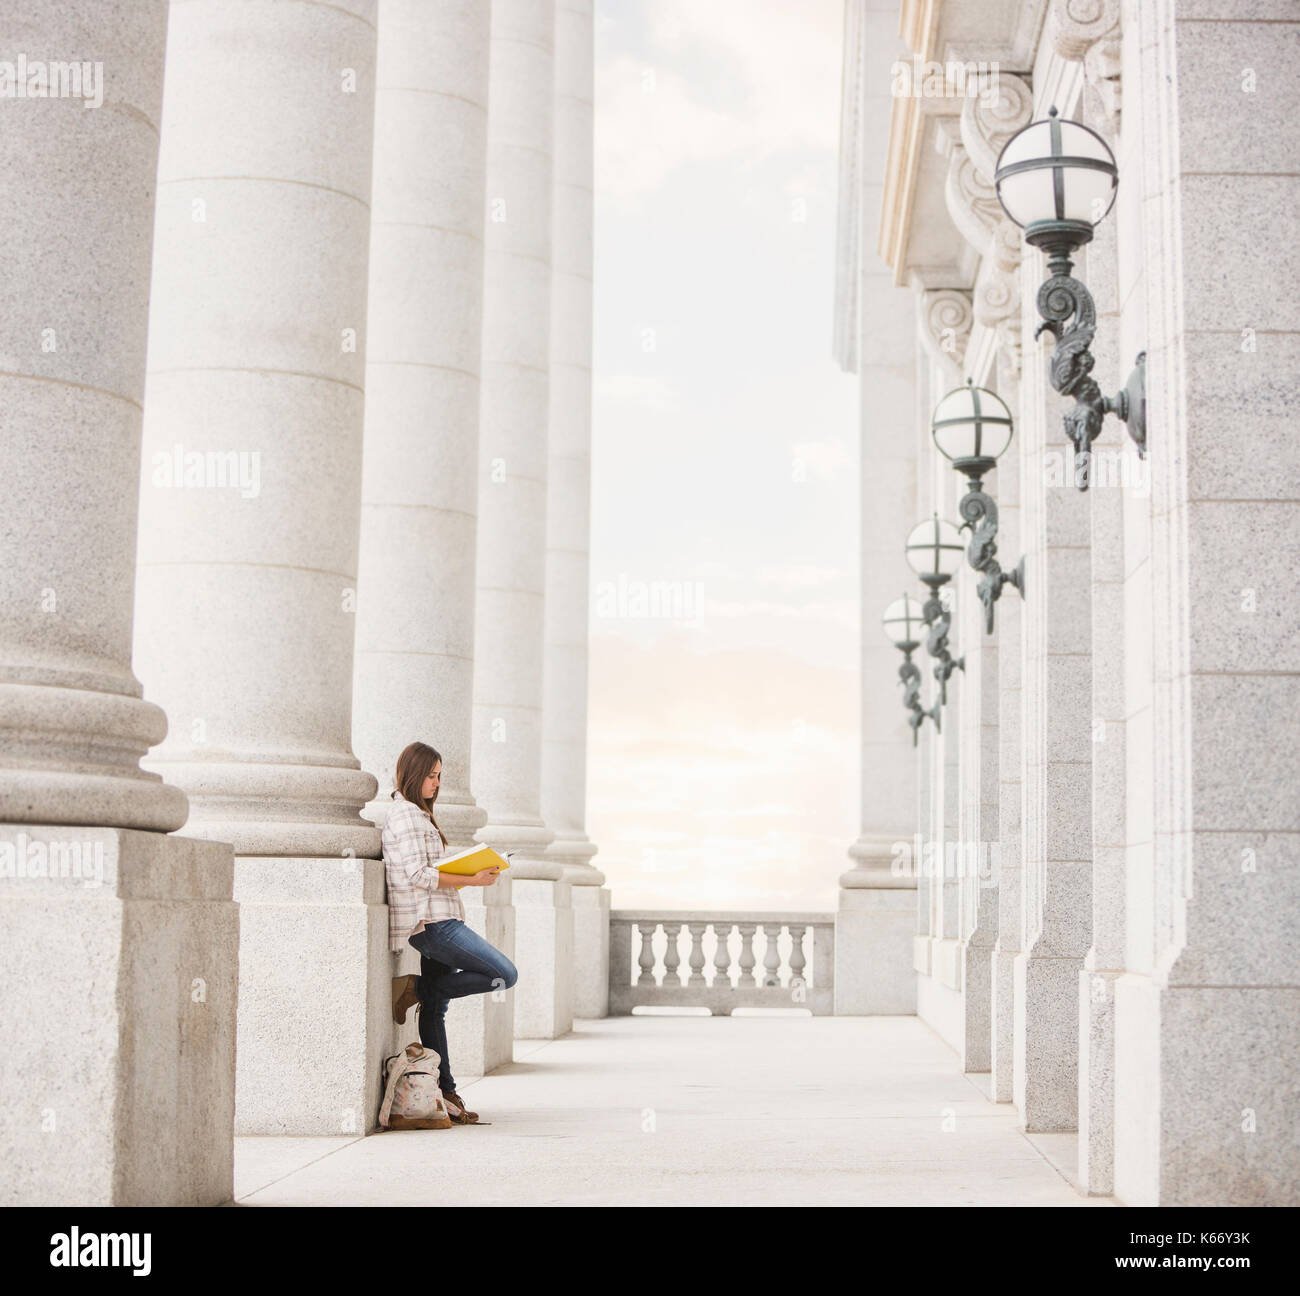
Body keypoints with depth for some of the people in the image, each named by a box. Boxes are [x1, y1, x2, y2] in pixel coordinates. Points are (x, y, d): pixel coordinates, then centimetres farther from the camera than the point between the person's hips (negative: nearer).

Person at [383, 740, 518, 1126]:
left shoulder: (417, 814, 23)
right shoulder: (406, 814, -9)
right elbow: (418, 876, -17)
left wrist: (472, 873, 13)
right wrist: (472, 880, -15)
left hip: (435, 923, 10)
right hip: (431, 921, -10)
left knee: (435, 1009, 8)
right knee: (505, 974, -14)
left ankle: (445, 1093, 10)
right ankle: (418, 989, -7)